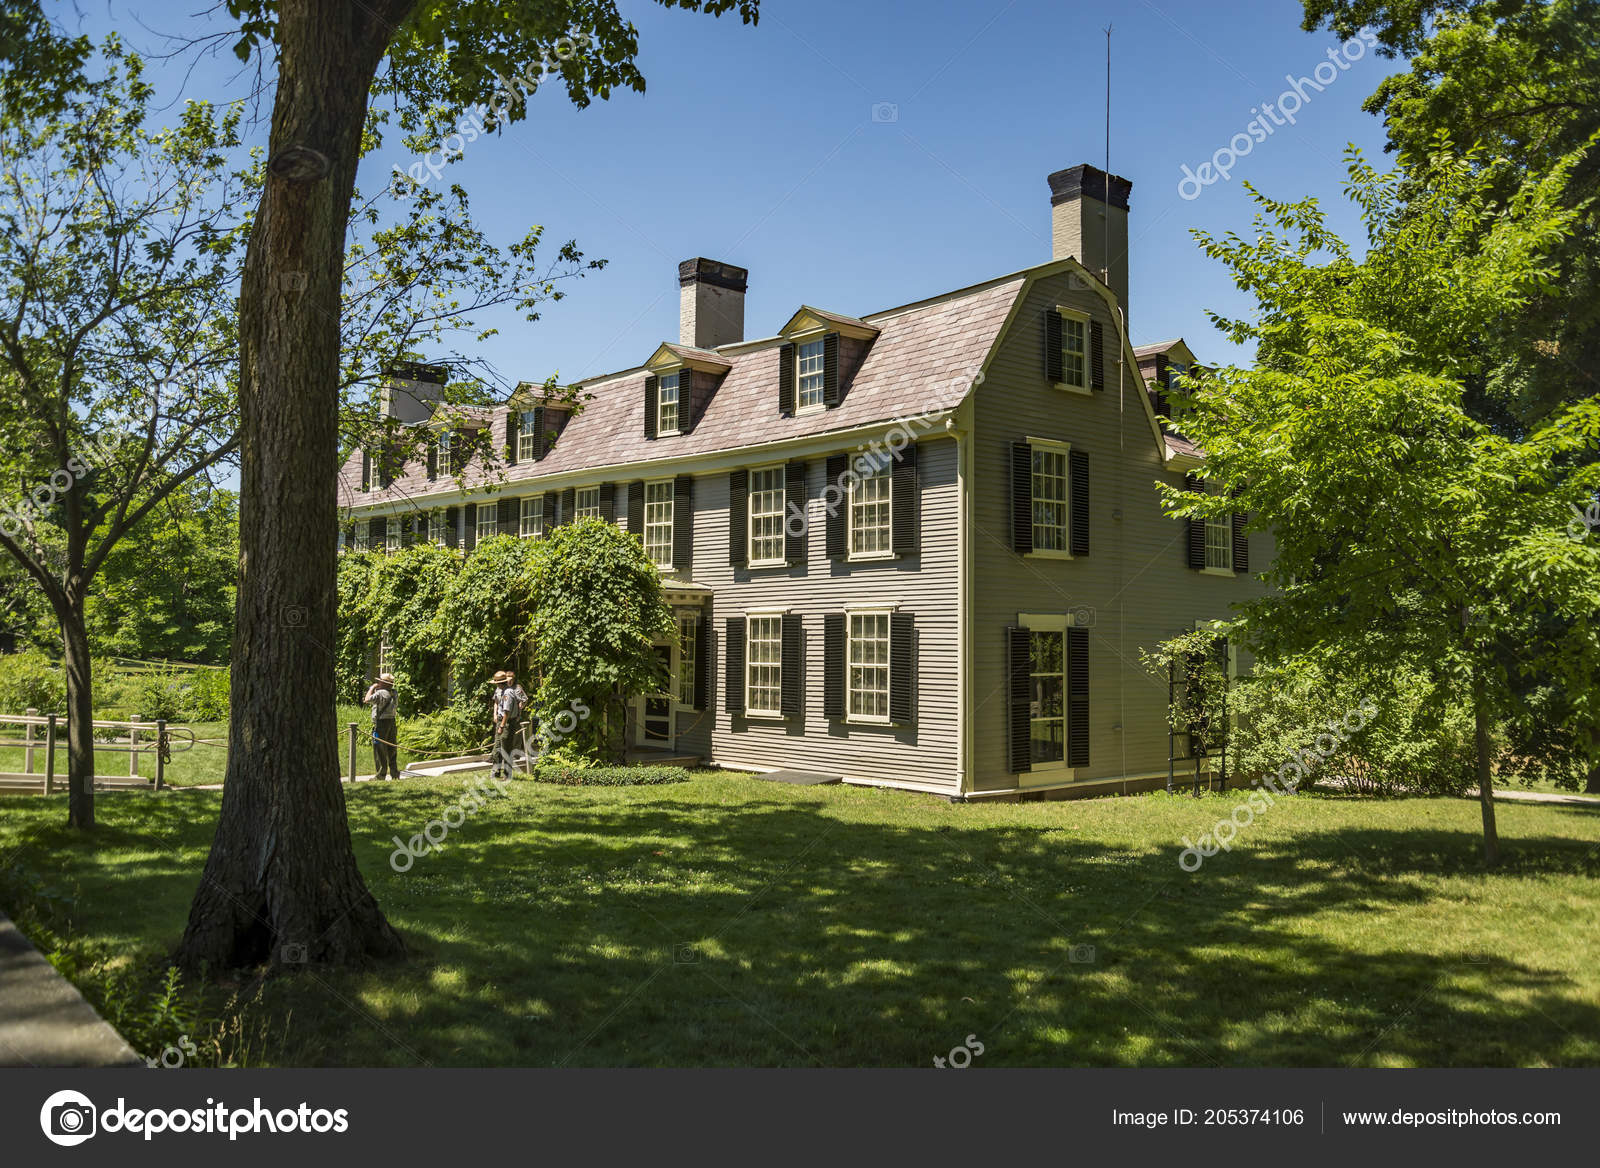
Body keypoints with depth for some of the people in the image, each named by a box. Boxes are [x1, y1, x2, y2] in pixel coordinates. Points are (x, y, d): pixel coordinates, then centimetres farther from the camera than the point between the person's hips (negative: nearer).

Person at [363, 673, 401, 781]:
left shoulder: (380, 693, -15)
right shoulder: (394, 693, 8)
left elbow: (367, 700, -17)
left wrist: (372, 688, -3)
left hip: (381, 723, -7)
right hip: (392, 721, 7)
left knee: (379, 749, -1)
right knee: (391, 748, 12)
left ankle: (380, 774, 0)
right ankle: (394, 773, 14)